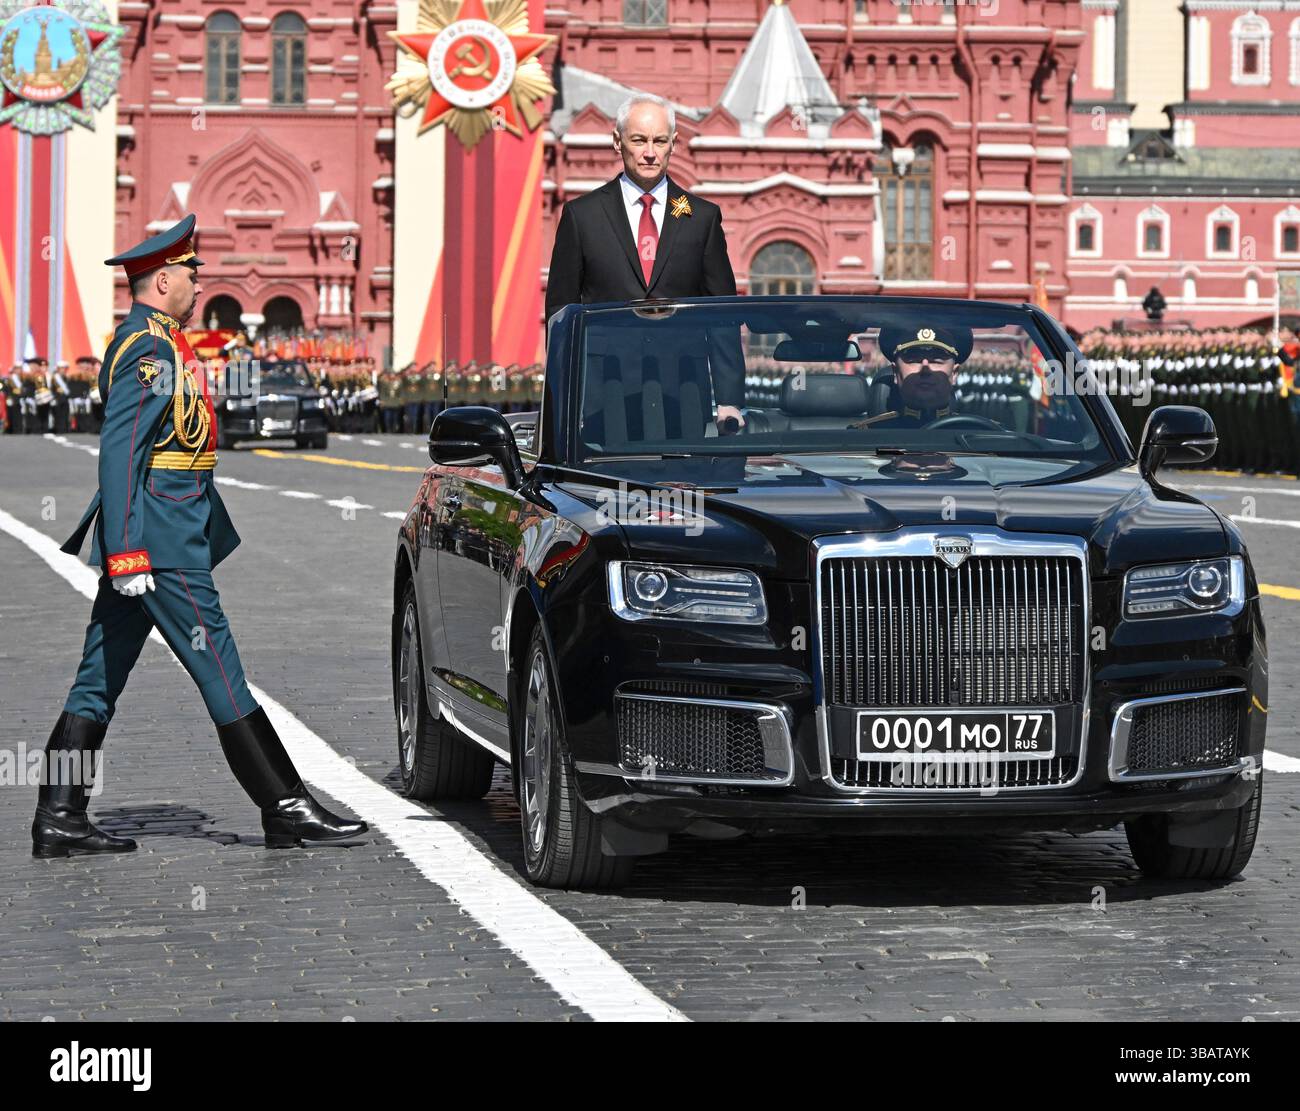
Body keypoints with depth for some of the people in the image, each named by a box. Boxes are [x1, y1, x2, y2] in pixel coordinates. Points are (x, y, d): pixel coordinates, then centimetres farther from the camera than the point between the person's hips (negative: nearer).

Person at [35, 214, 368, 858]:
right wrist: (127, 551, -26)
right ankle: (287, 809, 0)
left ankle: (59, 821, 8)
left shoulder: (151, 343, 18)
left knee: (100, 679, 7)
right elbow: (119, 452, -21)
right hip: (162, 542, -11)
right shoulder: (151, 349, -14)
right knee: (222, 675, -5)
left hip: (142, 539, 11)